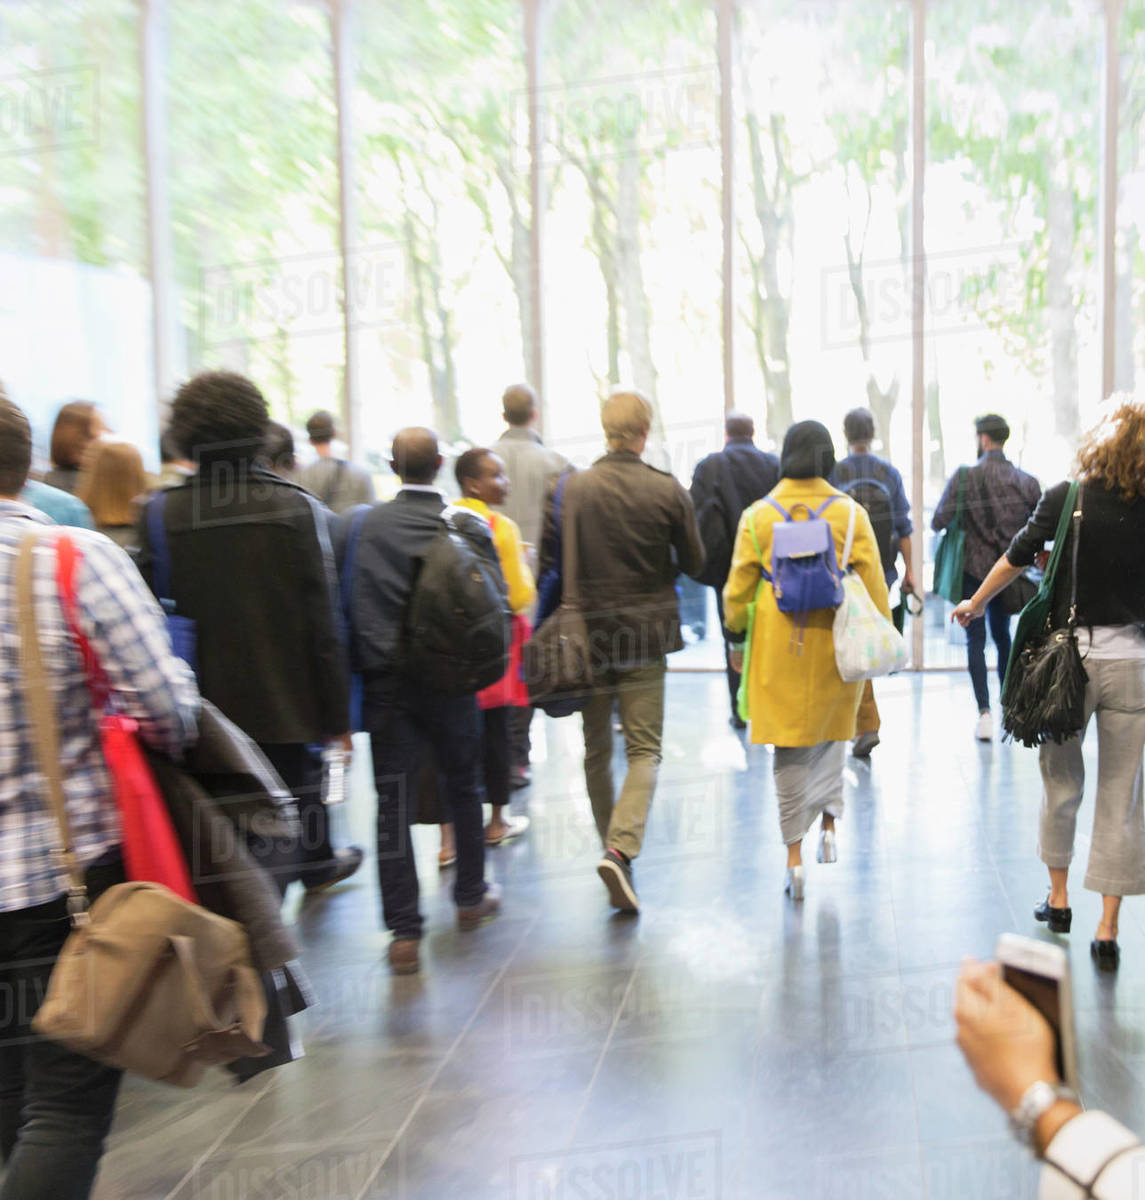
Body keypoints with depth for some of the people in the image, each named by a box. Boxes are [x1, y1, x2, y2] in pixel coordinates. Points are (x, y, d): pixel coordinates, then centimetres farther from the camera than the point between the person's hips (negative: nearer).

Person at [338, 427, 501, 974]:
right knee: (463, 788, 18)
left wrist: (362, 664, 10)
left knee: (394, 803, 3)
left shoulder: (365, 526, -2)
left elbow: (347, 602, 1)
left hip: (385, 682, 0)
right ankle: (471, 897, 33)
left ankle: (403, 933, 5)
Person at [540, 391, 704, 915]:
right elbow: (694, 563, 2)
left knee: (597, 749, 16)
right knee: (644, 749, 5)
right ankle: (621, 848, -13)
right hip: (646, 635, -2)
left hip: (586, 635, 2)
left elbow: (546, 562, -2)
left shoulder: (568, 488, -4)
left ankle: (611, 847, 28)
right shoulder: (668, 491, -7)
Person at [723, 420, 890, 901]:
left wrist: (737, 637, 13)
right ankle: (828, 822, 12)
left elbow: (739, 587, 1)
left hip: (777, 646, 0)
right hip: (835, 644, 0)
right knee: (831, 732, 22)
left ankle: (794, 853, 9)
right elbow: (873, 582, -1)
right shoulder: (850, 513, -3)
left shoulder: (758, 515, -3)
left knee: (789, 746, 7)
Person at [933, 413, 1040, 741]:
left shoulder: (964, 476, -10)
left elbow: (939, 522, -12)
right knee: (1002, 635, 19)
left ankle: (985, 711, -7)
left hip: (973, 569, -3)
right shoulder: (1026, 481, 0)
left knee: (976, 640, 3)